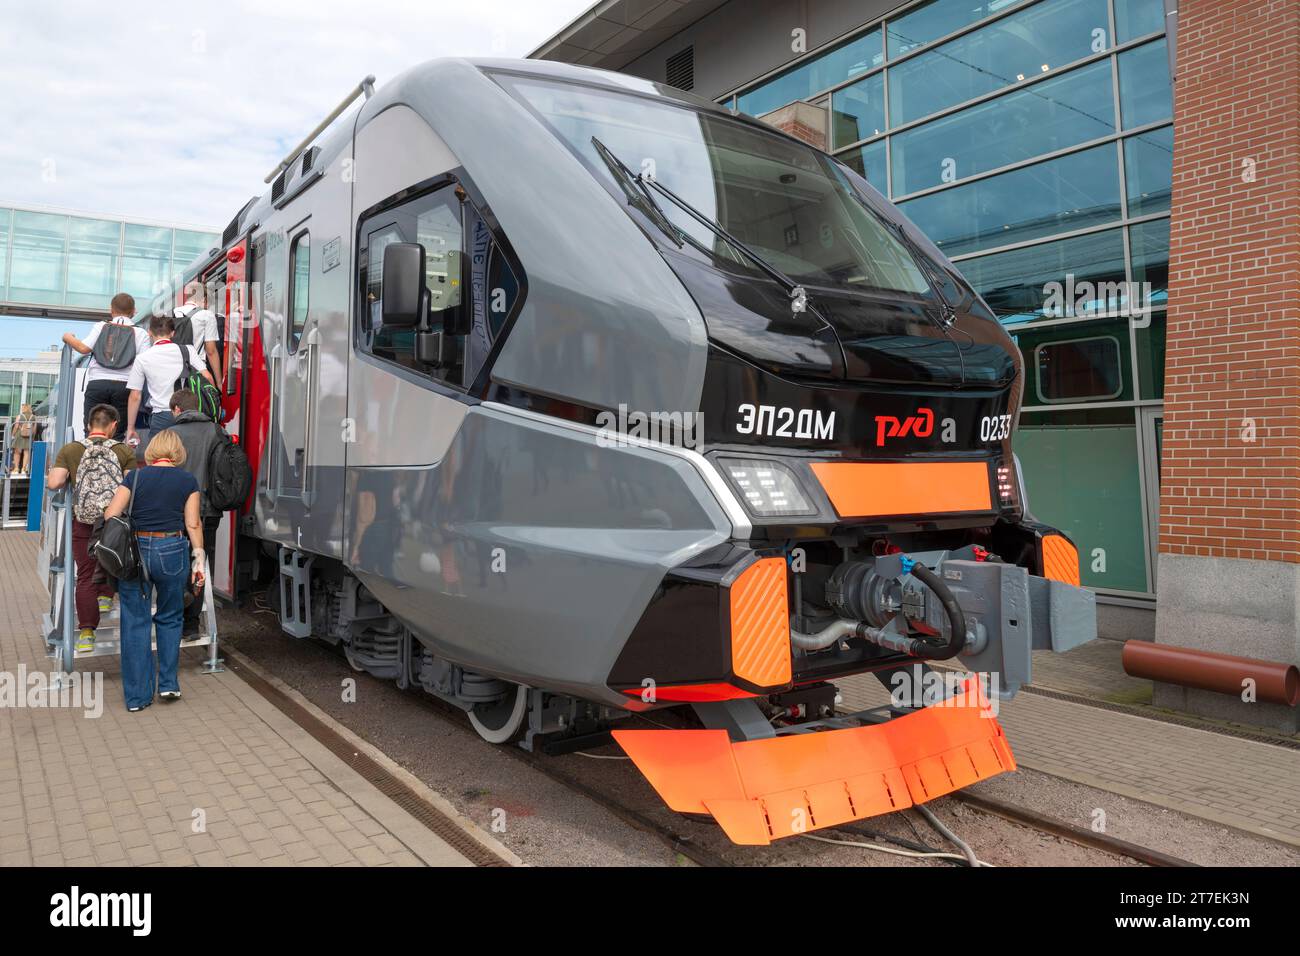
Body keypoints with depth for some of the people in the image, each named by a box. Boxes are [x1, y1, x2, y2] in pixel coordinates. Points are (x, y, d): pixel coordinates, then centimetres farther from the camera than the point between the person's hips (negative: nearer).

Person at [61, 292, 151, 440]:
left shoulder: (101, 326, 8)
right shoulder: (141, 333, 7)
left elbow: (84, 348, 0)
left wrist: (68, 338, 17)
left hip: (97, 383, 0)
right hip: (123, 385, 0)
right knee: (117, 435, 1)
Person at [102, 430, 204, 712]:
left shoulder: (136, 476, 3)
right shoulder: (187, 480, 1)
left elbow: (110, 515, -3)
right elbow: (193, 524, -1)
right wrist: (199, 559, 4)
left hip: (135, 551, 1)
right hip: (171, 551, -1)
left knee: (136, 622, 8)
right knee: (169, 618, 18)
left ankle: (137, 696, 12)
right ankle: (168, 683, 17)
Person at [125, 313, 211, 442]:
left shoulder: (142, 359, 7)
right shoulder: (187, 350, 7)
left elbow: (134, 397, 8)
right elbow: (207, 378, -1)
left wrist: (130, 428, 15)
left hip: (161, 416, -1)